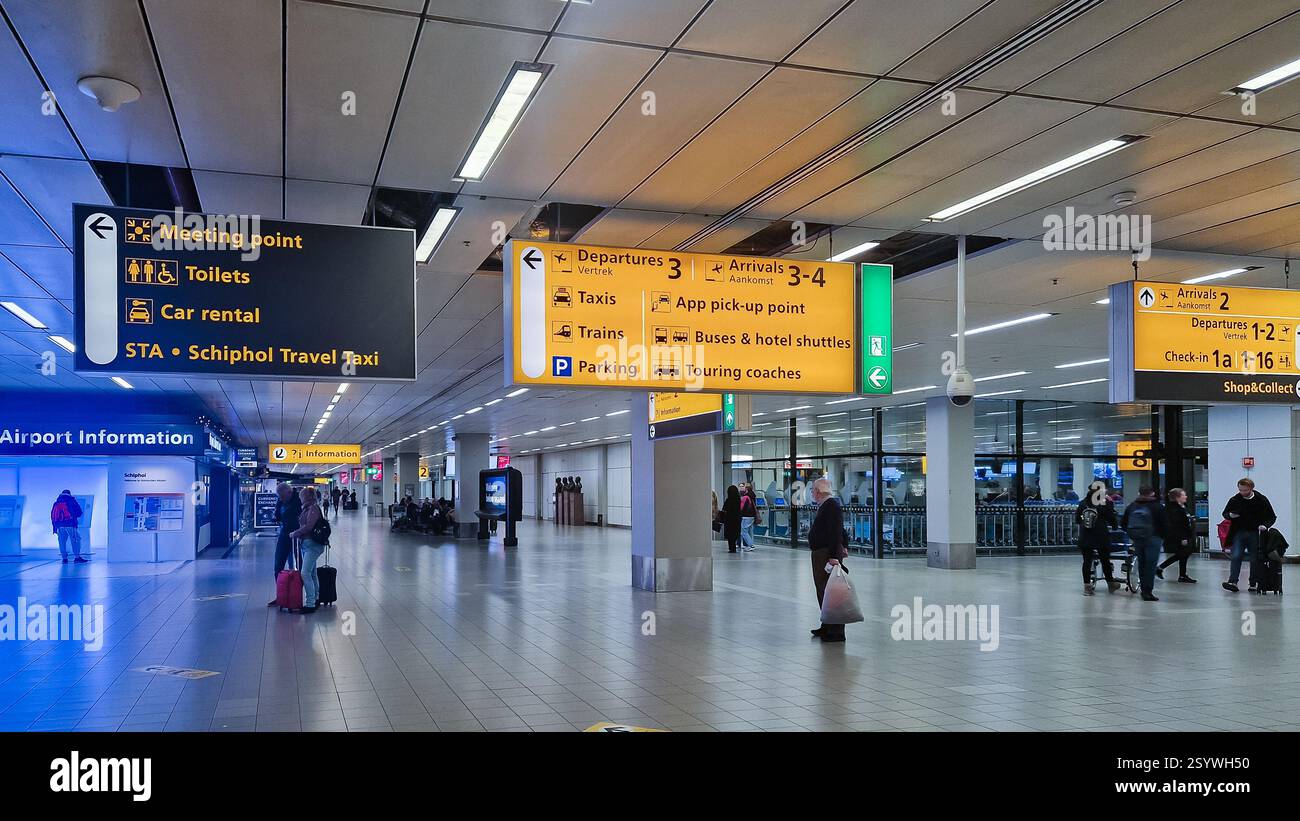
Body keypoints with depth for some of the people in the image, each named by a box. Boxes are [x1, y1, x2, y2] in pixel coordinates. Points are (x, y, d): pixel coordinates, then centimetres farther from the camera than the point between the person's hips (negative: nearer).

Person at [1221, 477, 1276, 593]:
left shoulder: (1261, 500, -3)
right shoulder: (1235, 500, 1)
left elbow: (1272, 517, 3)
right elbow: (1225, 513, 13)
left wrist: (1265, 525, -16)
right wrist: (1230, 515, -11)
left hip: (1255, 533, 0)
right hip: (1239, 532, 0)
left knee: (1255, 559, 5)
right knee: (1236, 557, -12)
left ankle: (1254, 584, 16)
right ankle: (1232, 582, -17)